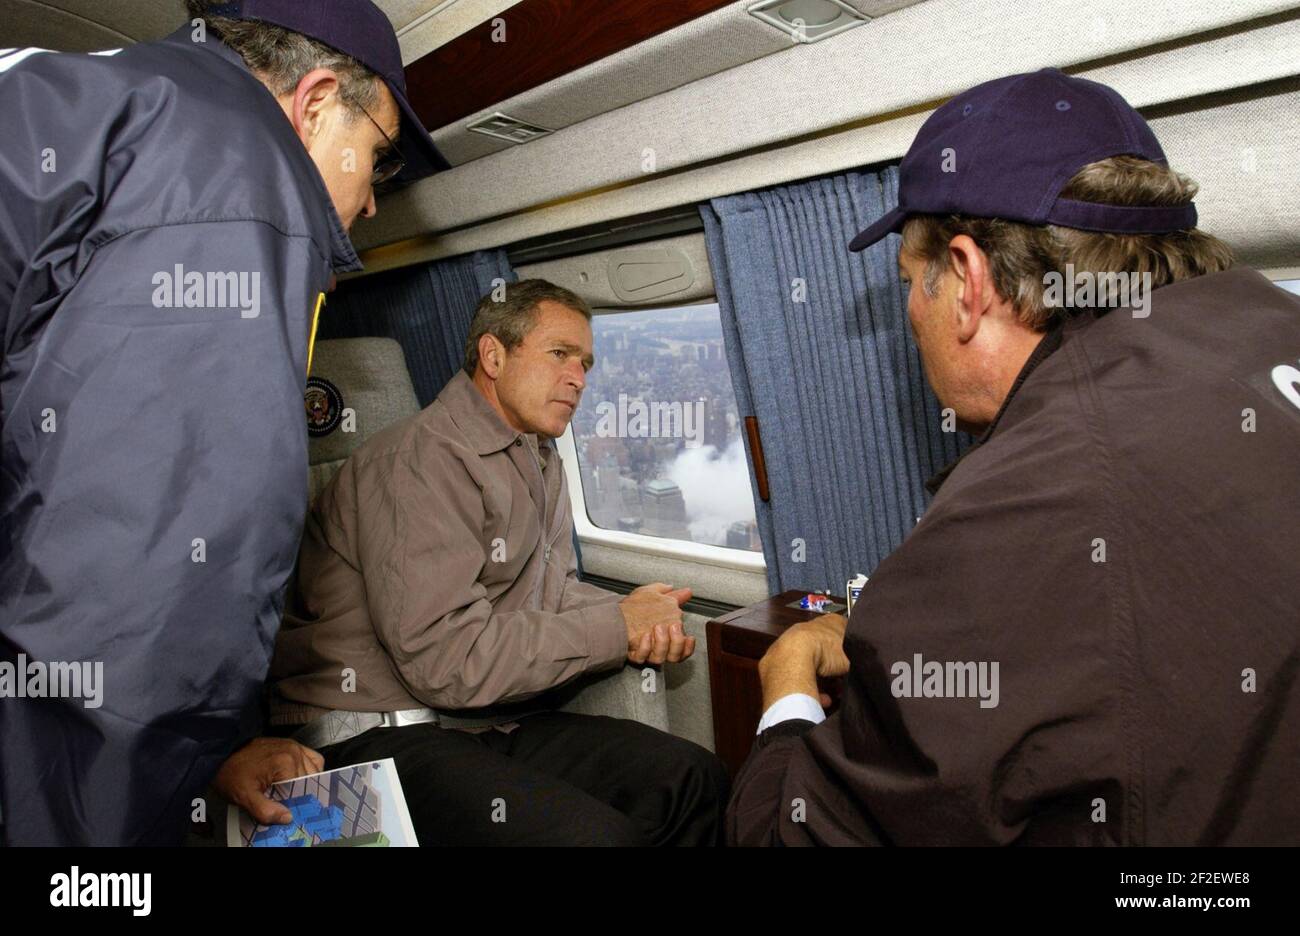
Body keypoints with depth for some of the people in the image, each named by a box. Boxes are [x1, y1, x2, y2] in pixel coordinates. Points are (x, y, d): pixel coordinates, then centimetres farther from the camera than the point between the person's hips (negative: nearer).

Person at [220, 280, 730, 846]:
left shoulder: (542, 462, 17)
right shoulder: (423, 459, -16)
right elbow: (447, 661, -24)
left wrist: (640, 620, -4)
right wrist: (620, 626, -15)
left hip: (494, 724, 9)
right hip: (380, 736, -8)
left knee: (695, 778, -8)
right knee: (596, 834, -29)